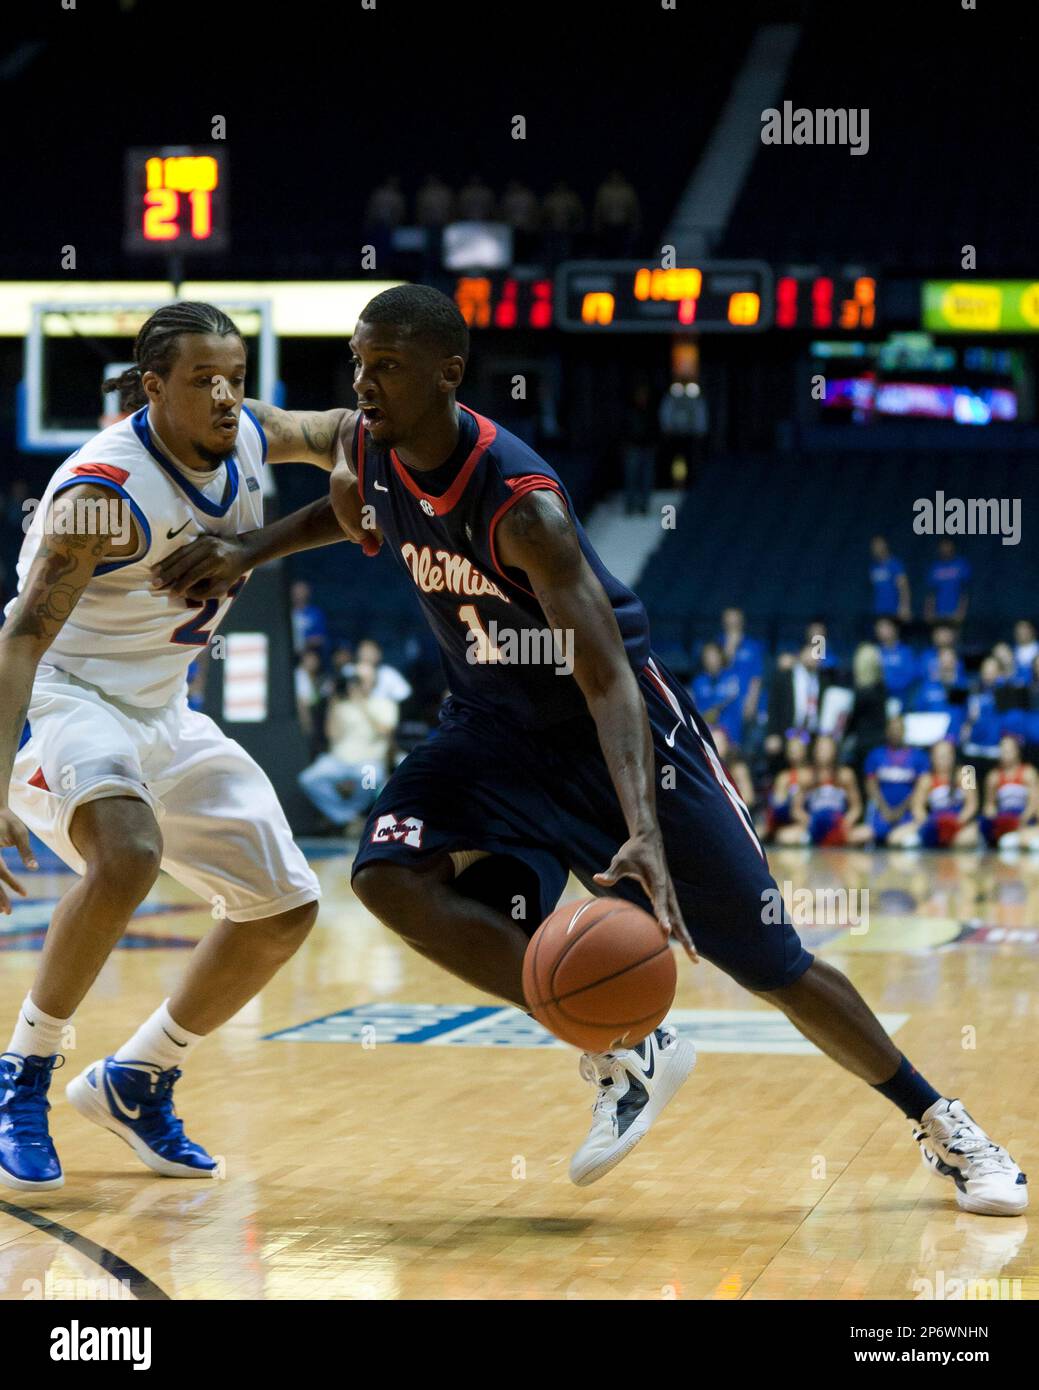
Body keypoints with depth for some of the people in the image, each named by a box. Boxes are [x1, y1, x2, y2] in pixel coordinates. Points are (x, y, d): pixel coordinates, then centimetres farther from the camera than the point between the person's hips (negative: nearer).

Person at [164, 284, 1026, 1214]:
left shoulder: (520, 502, -31)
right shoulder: (367, 461, -11)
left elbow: (606, 675, -36)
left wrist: (642, 831, -47)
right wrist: (246, 554, 4)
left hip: (608, 718, -6)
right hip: (495, 724, 6)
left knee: (772, 964, -3)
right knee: (390, 876, -22)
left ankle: (942, 1125, 18)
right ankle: (626, 1053, -10)